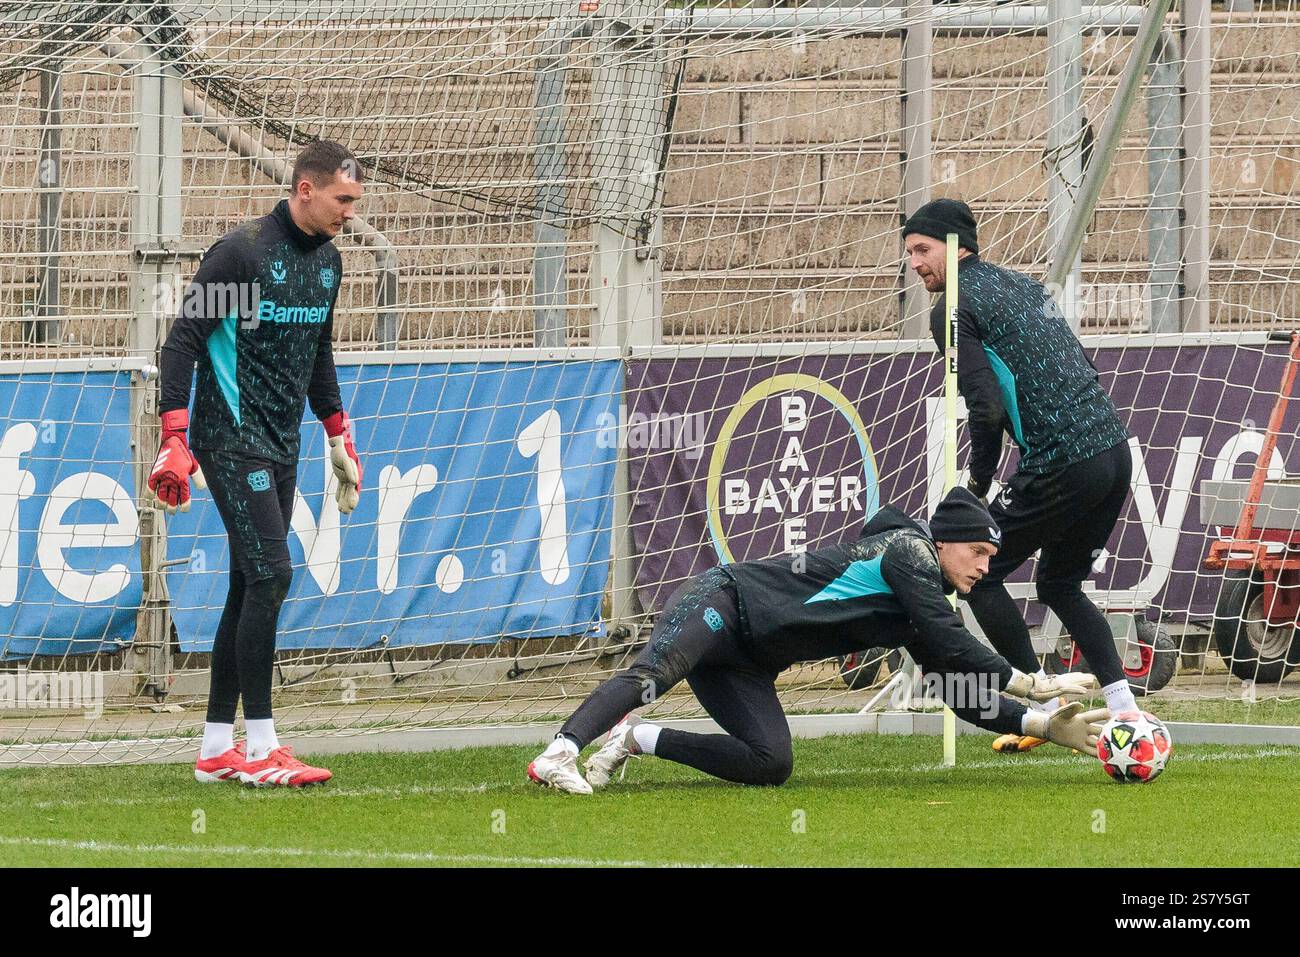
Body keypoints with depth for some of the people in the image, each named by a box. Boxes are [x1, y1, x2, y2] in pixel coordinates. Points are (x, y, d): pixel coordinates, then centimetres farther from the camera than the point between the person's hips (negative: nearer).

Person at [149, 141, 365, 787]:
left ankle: (217, 749, 12)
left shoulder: (326, 261, 11)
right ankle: (260, 747, -11)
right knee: (270, 574, -15)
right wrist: (174, 441, -22)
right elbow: (182, 342, -15)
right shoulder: (241, 251, -14)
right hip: (231, 439, -8)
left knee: (251, 588, 8)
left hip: (281, 445, 8)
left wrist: (339, 437, 25)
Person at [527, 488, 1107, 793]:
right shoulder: (908, 548, -9)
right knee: (655, 672, -34)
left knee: (771, 765, -10)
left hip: (746, 664, 8)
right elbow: (950, 644, -19)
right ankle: (559, 755, -48)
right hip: (723, 604, -8)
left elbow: (963, 695, 17)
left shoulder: (915, 618, 17)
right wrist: (1034, 684, -16)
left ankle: (636, 739, -1)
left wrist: (1046, 726, 8)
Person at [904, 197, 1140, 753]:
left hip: (1063, 467, -8)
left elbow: (986, 410, -15)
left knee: (977, 573, 10)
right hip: (1115, 448, 8)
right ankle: (1125, 712, 10)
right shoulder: (1022, 284, 20)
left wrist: (978, 483, 0)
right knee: (1060, 585, 23)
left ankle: (1043, 712, 7)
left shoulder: (955, 306, -5)